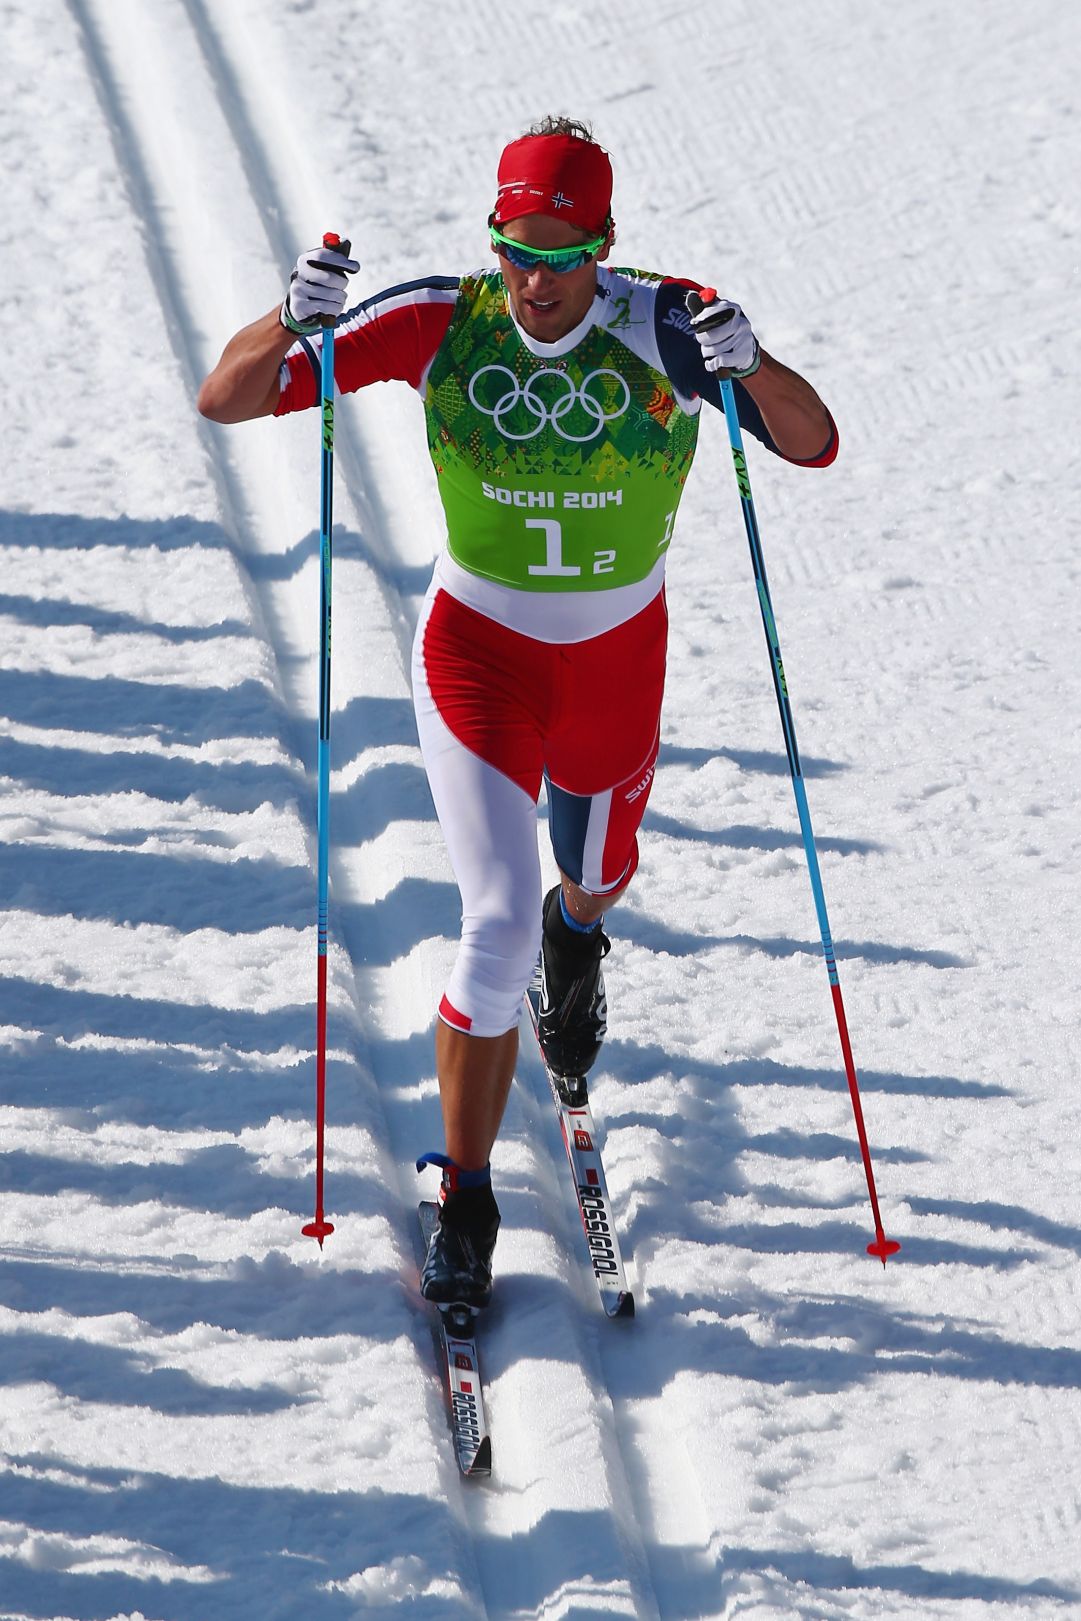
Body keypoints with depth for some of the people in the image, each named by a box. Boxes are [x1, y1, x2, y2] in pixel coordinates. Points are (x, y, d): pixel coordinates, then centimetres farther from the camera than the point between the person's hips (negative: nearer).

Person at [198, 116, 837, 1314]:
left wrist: (747, 364, -44)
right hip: (478, 652, -2)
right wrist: (293, 324, -41)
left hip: (617, 662, 2)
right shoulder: (442, 322, -21)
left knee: (596, 878, 27)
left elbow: (814, 447, -25)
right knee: (499, 922, -15)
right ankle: (464, 1203, 0)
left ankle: (577, 930, 67)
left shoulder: (662, 329, -21)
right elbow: (225, 402, -19)